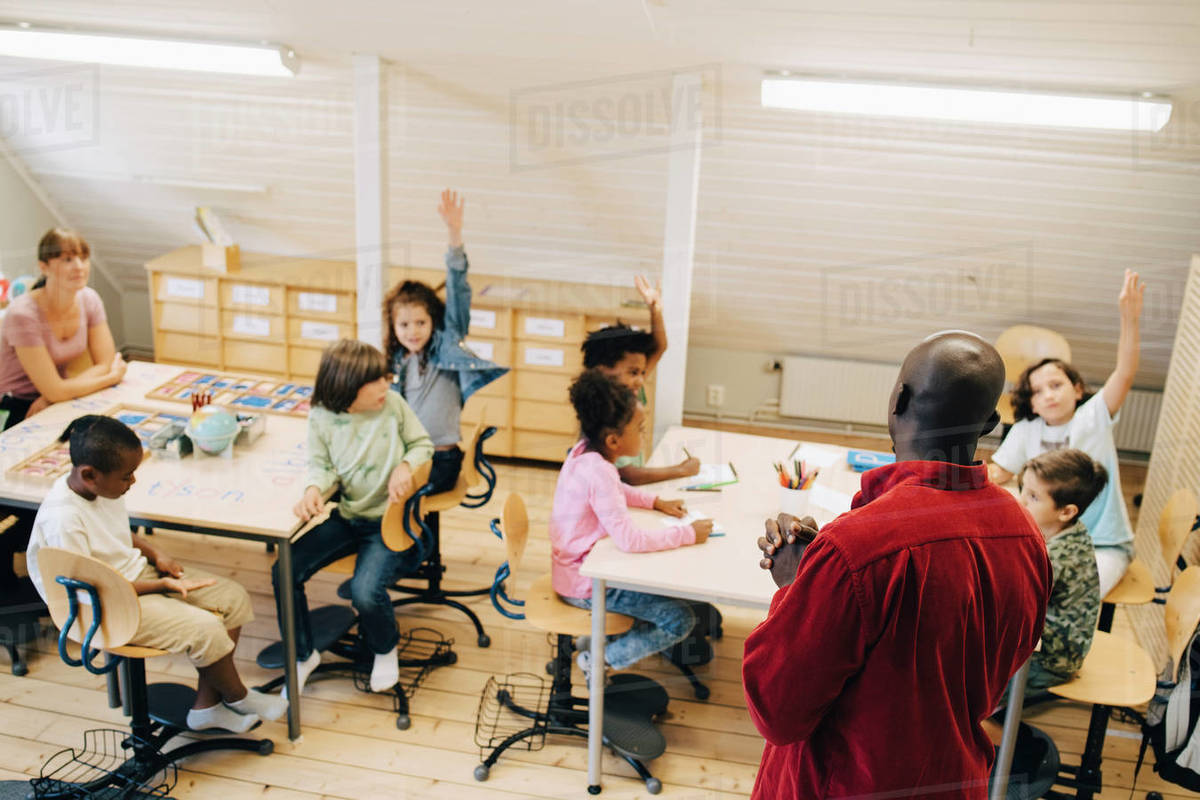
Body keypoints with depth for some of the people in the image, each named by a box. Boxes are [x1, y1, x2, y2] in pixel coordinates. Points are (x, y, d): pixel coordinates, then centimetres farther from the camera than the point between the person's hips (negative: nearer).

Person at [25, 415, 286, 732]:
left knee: (234, 598, 1)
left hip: (138, 572, 9)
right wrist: (160, 586, -22)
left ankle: (207, 705, 6)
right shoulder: (61, 520, -28)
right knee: (205, 629, -23)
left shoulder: (99, 487, -2)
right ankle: (238, 697, 8)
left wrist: (156, 554, -1)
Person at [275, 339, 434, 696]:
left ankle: (385, 650, 12)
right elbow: (322, 465, 2)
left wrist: (406, 466, -18)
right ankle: (303, 655, 15)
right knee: (285, 572, -10)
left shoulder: (393, 404, -8)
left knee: (365, 591, -26)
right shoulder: (322, 418, -6)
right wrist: (314, 490, -20)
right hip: (348, 518, 3)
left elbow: (423, 443, 3)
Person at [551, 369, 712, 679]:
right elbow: (630, 539, -36)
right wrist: (688, 534, -26)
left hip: (574, 566, 10)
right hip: (585, 584, -10)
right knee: (680, 619, -10)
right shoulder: (598, 473, -30)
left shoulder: (584, 451, -1)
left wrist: (655, 501, 8)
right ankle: (600, 659, 1)